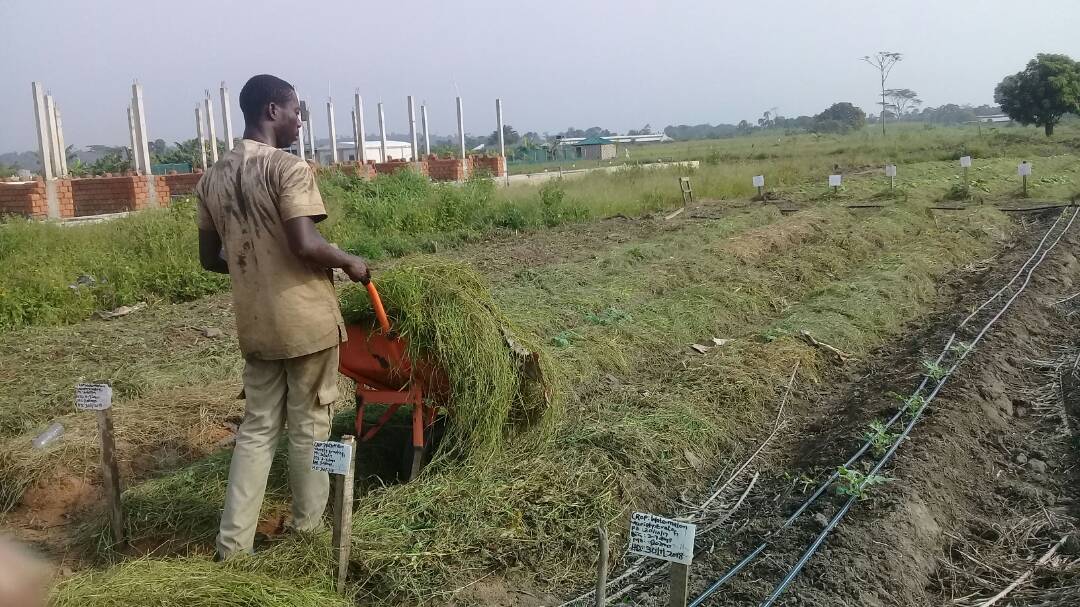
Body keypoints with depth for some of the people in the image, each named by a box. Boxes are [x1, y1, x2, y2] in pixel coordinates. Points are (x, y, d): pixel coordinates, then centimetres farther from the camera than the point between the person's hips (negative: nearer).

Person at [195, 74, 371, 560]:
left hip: (255, 323, 6)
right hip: (307, 319, -6)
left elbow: (210, 259, 12)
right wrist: (351, 262, -7)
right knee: (309, 427, 9)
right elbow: (305, 244, -24)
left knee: (257, 428, 14)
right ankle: (308, 528, 24)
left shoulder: (212, 178, 8)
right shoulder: (288, 168, -14)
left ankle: (234, 542, 14)